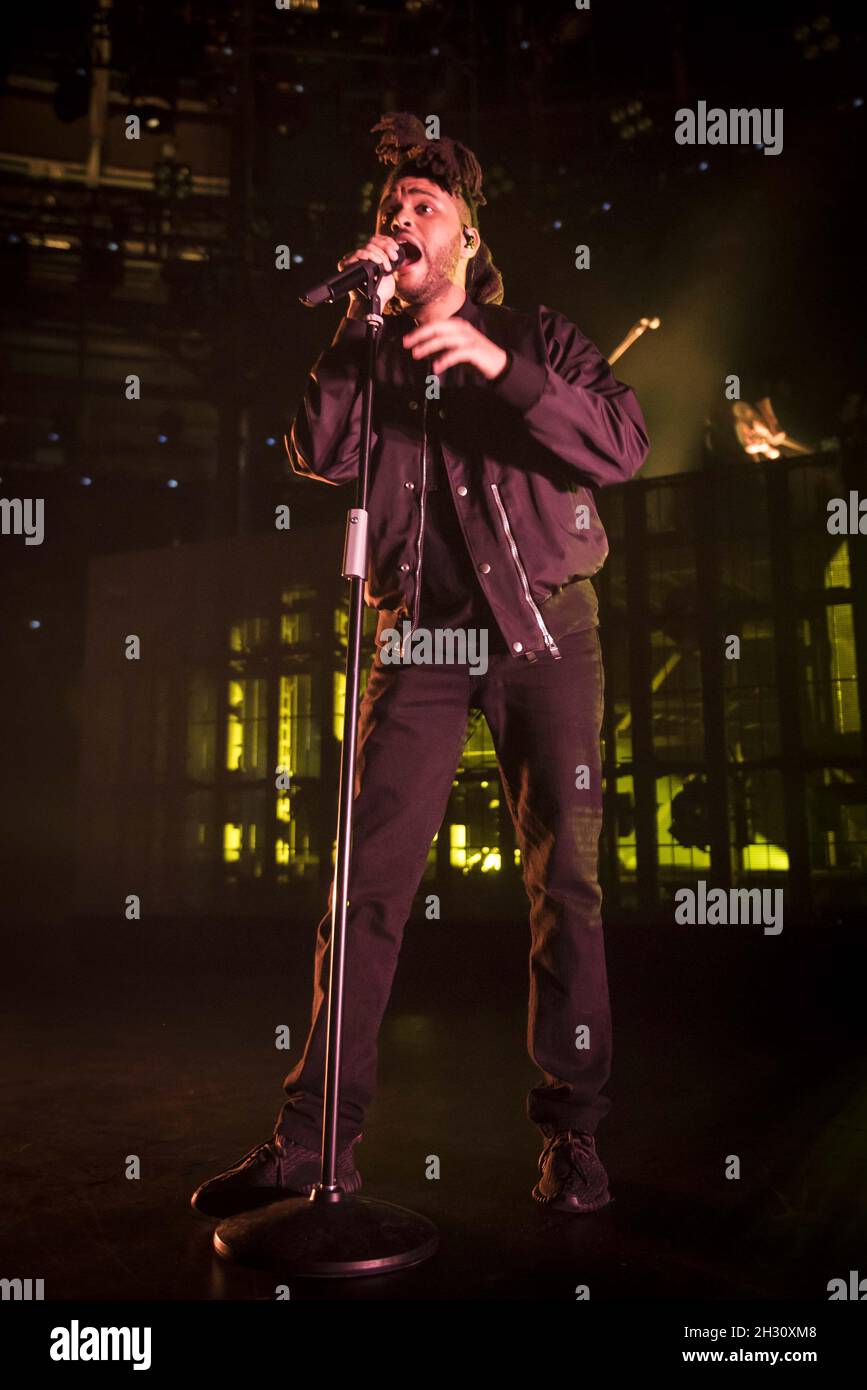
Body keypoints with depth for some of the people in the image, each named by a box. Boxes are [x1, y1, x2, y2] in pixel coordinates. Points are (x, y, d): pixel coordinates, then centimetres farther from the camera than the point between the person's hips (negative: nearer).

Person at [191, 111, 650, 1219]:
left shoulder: (538, 338, 11)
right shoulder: (377, 354, 17)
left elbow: (623, 448, -5)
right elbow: (317, 455, 0)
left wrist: (501, 366, -16)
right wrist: (357, 322, -4)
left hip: (545, 629, -1)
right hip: (424, 635, 1)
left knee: (563, 882, -2)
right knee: (370, 882, -6)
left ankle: (571, 1133, 11)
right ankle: (314, 1139, 2)